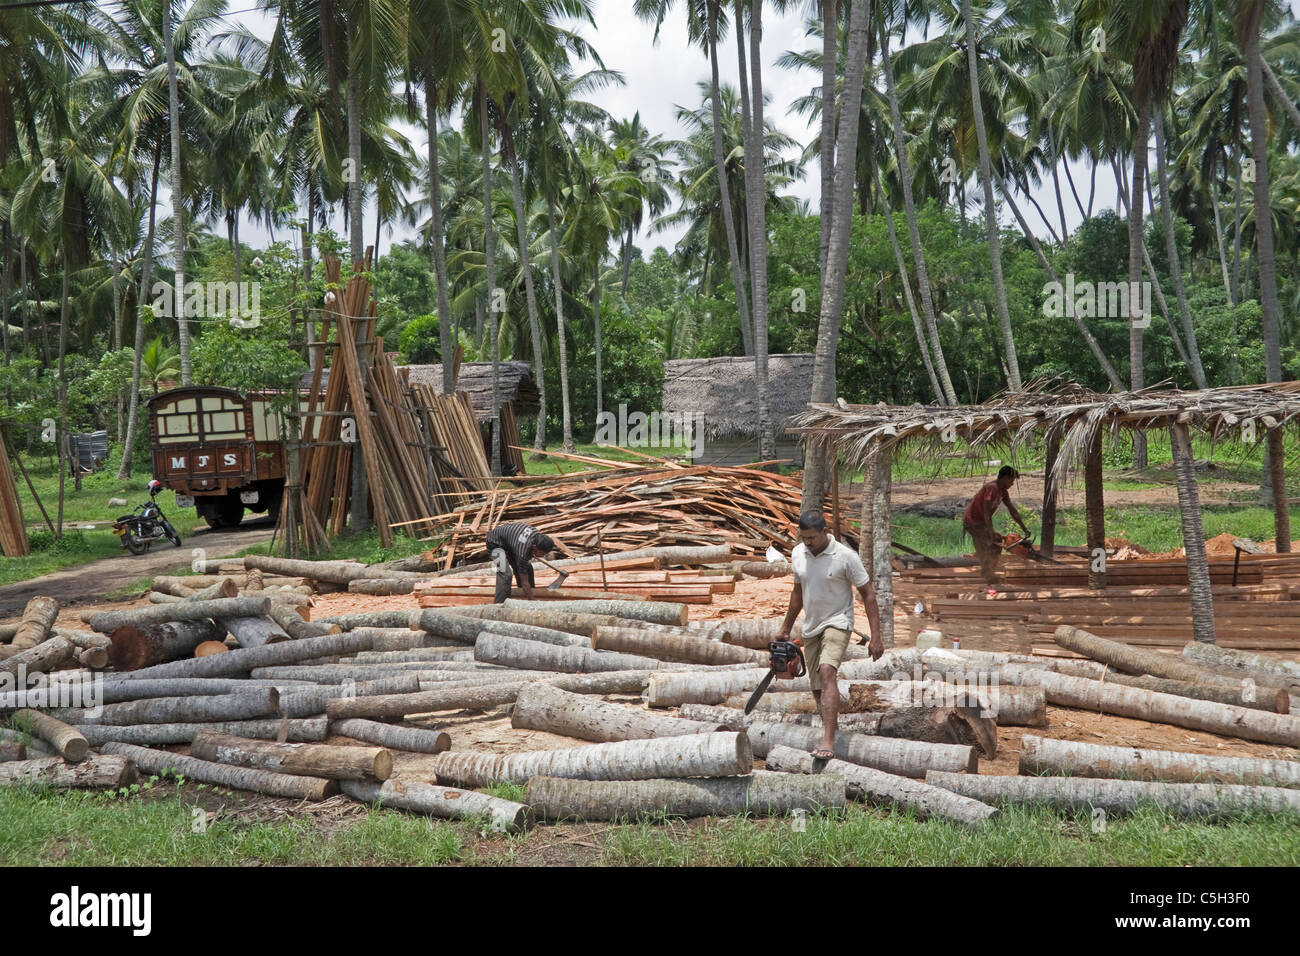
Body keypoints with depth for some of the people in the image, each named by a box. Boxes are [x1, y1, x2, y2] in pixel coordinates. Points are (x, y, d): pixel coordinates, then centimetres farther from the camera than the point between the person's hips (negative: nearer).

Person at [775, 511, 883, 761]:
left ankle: (828, 743, -34)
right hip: (811, 628, 6)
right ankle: (831, 730, 29)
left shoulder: (846, 556, -16)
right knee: (817, 689, 8)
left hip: (837, 623, -6)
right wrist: (785, 628, 22)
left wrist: (876, 636, -15)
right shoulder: (798, 554, 1)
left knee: (827, 672, -28)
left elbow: (868, 594, -10)